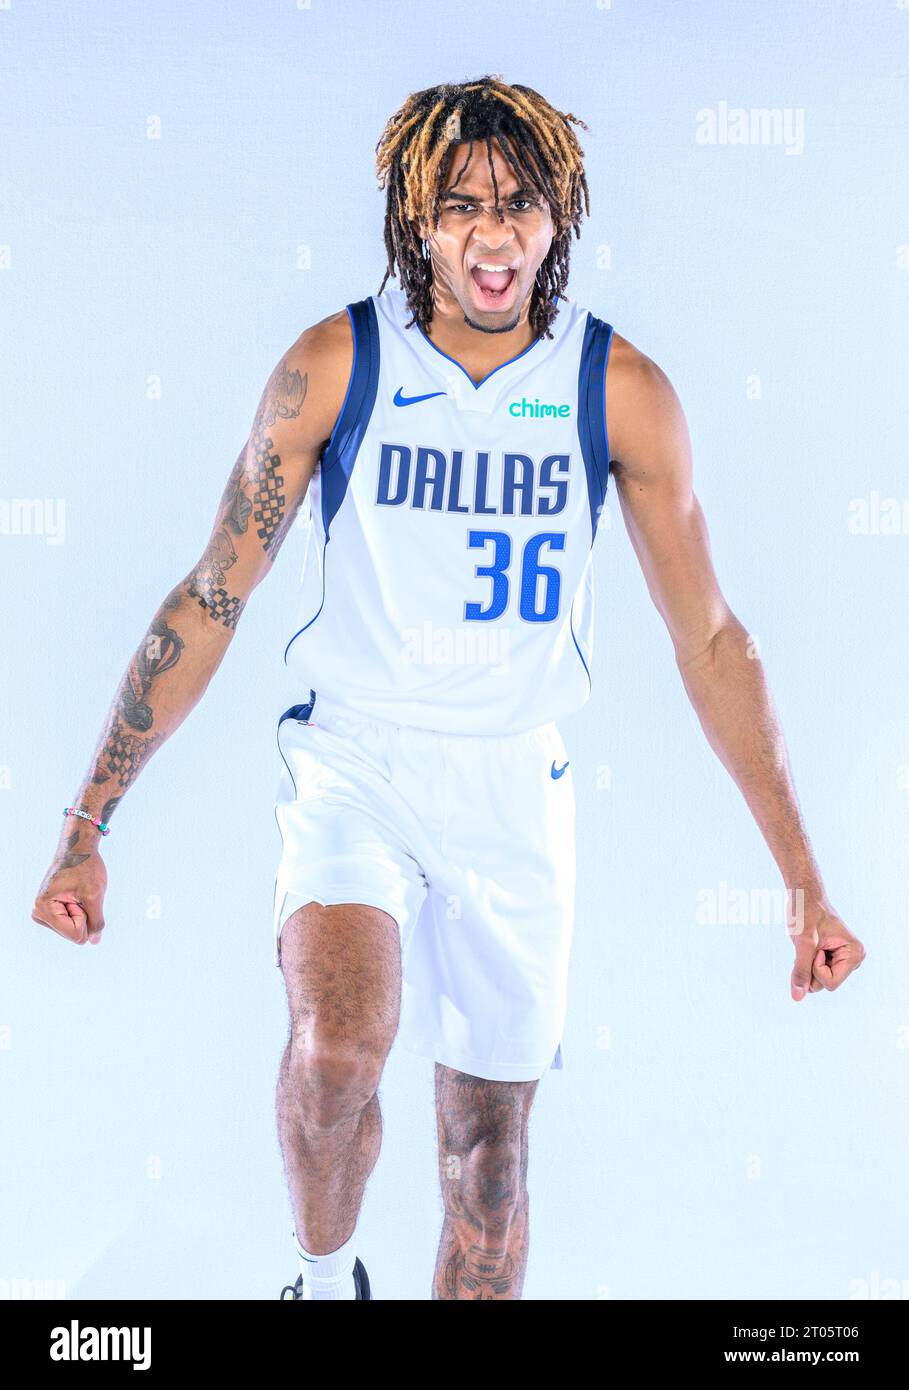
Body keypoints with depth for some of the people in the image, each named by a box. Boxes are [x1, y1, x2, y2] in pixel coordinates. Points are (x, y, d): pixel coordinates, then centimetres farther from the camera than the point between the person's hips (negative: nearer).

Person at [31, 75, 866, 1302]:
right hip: (352, 763, -2)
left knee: (490, 1136, 9)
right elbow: (211, 599, -4)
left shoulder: (623, 391, -7)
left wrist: (805, 884, -1)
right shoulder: (334, 365, -9)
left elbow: (708, 637, -1)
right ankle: (325, 1277, 2)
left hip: (514, 786, 2)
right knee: (338, 1043, -28)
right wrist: (87, 828, -6)